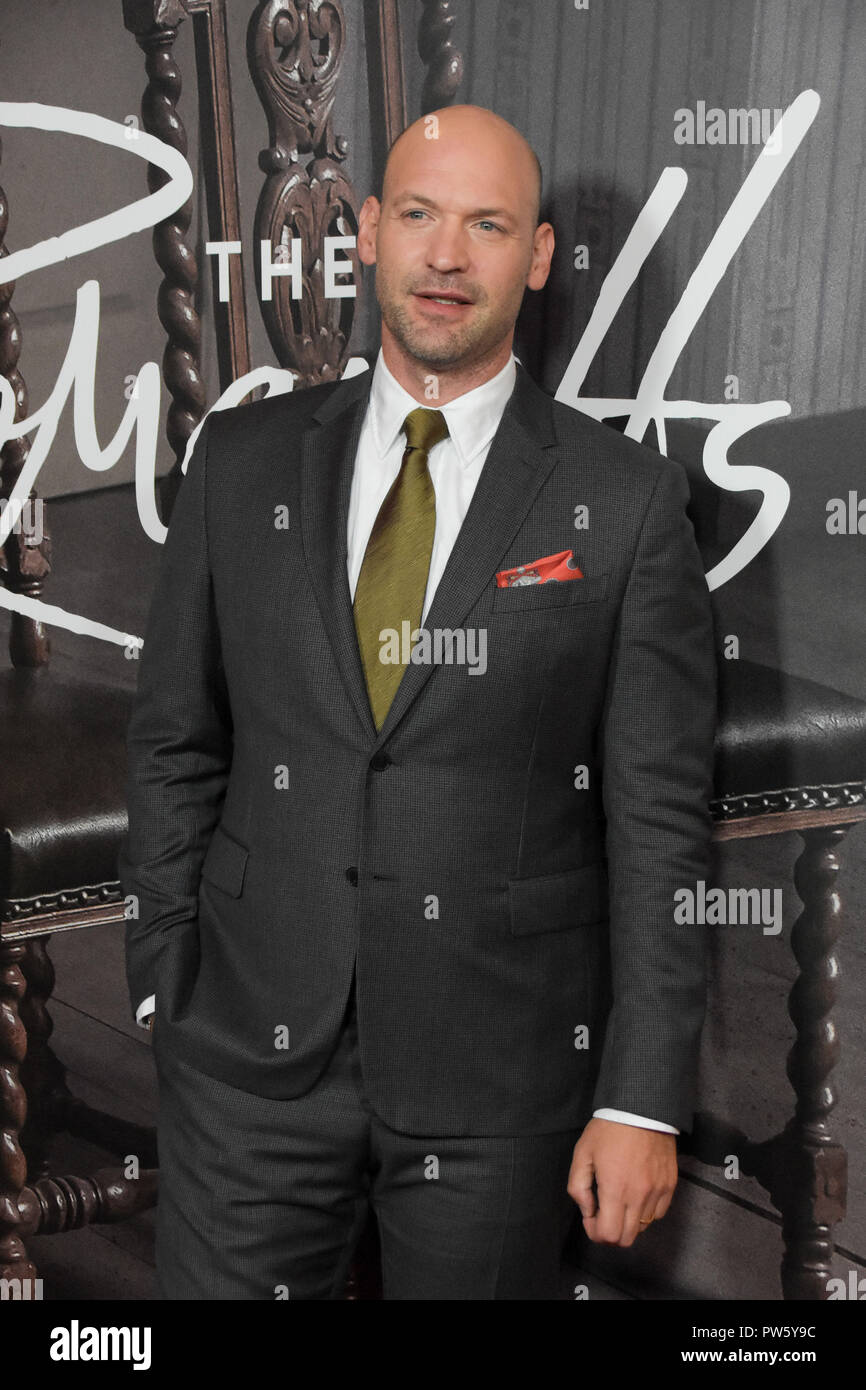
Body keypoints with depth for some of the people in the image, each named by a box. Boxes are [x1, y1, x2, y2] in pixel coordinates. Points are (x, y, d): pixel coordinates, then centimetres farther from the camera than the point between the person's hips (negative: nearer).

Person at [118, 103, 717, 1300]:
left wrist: (643, 1102, -7)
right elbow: (175, 741, 8)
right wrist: (163, 983, 4)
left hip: (501, 1068, -1)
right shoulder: (243, 460, 3)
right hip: (252, 1046, 2)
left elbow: (659, 819, -5)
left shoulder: (625, 500, -4)